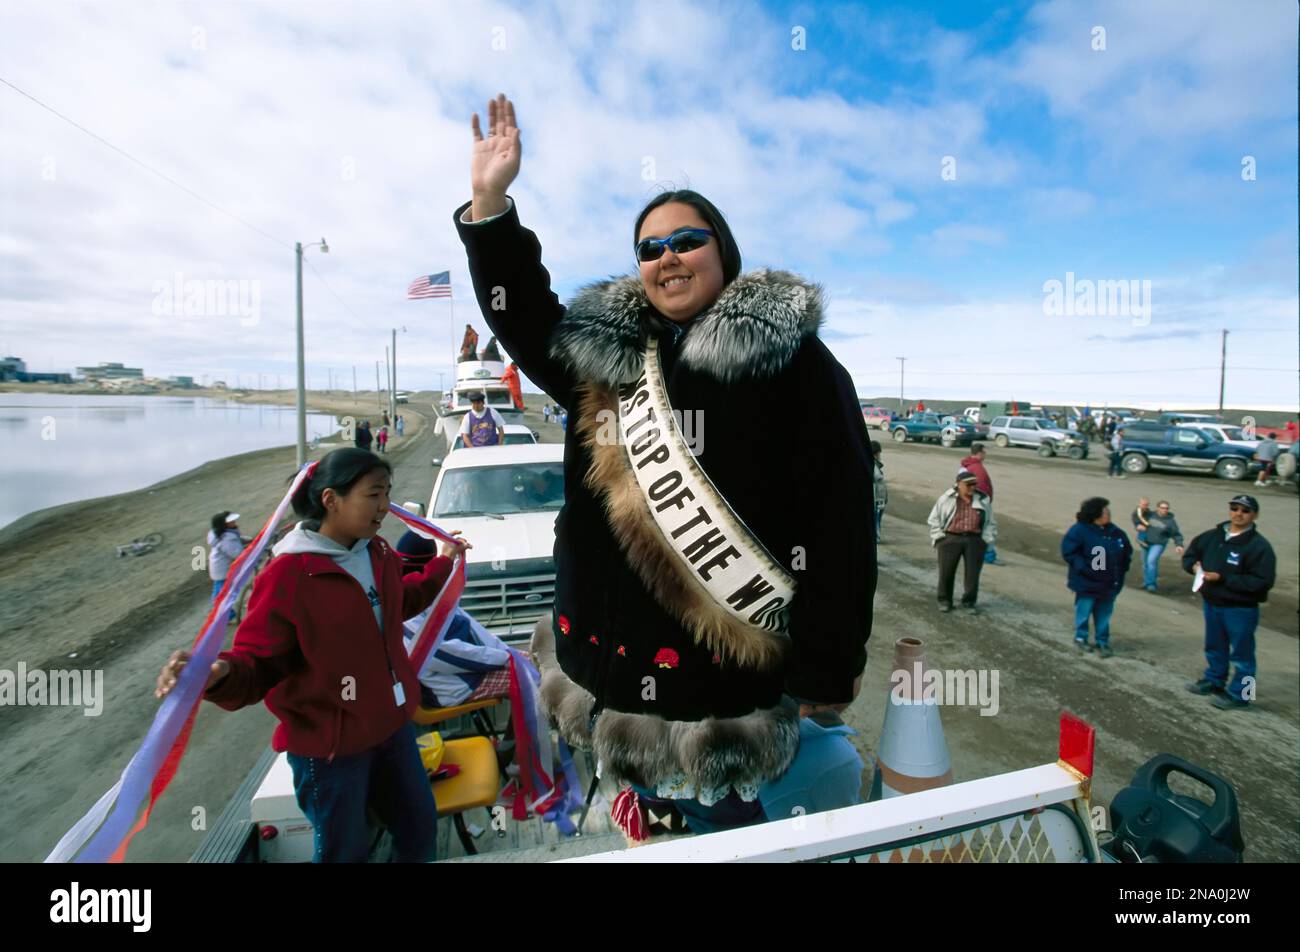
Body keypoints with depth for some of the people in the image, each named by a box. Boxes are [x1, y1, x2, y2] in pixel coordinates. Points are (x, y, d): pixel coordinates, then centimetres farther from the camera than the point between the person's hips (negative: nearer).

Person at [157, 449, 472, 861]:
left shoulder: (378, 555, 0)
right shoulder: (288, 575, -23)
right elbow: (259, 664, -19)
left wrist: (442, 564, 23)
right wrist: (218, 673, -40)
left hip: (392, 726, 7)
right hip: (330, 746, -6)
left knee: (420, 832, 21)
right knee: (346, 852, 13)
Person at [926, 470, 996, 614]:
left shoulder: (983, 501, 9)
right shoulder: (946, 499, 2)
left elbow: (991, 523, 17)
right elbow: (934, 520, 7)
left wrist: (987, 540, 6)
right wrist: (938, 537, -1)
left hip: (975, 541, 2)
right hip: (950, 539, -2)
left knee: (973, 573, 1)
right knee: (946, 571, -1)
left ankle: (969, 602, 18)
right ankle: (944, 600, 15)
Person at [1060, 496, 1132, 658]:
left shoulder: (1115, 532, 1)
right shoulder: (1080, 530, -17)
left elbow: (1127, 552, 14)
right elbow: (1068, 552, -16)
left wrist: (1122, 569, 4)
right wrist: (1084, 568, -20)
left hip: (1108, 584, 5)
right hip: (1087, 583, -5)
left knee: (1104, 614, 13)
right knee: (1084, 611, 9)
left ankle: (1103, 642, 25)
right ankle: (1081, 637, 28)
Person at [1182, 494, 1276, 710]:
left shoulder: (1259, 546, -16)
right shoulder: (1212, 536, 2)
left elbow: (1262, 581, -22)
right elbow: (1189, 555, 15)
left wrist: (1223, 578, -24)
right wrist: (1194, 566, -7)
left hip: (1240, 609, -6)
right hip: (1211, 603, 6)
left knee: (1241, 653, 5)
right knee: (1215, 647, 22)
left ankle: (1239, 694, 18)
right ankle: (1213, 681, 39)